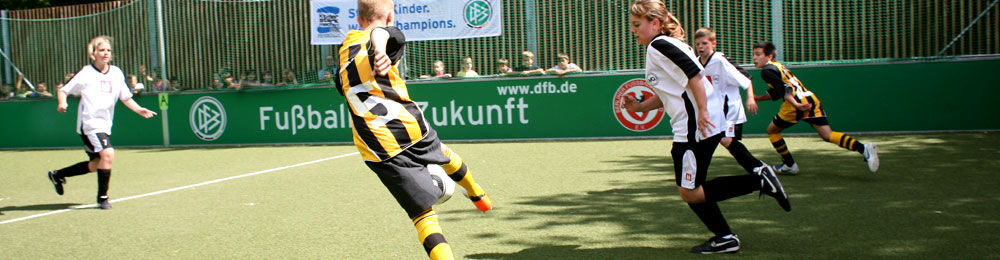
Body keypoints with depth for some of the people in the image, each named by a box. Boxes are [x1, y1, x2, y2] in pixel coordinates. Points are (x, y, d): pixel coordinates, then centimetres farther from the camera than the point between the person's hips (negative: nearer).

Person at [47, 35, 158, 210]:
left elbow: (126, 98, 13)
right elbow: (63, 90, 0)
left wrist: (139, 110, -3)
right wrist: (62, 103, -21)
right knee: (108, 153, -23)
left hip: (105, 126, 7)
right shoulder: (86, 74, -6)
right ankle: (102, 197, -8)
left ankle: (57, 175, 36)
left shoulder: (116, 73, 7)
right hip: (89, 123, -7)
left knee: (96, 165, 14)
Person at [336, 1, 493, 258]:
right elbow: (380, 33, -24)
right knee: (445, 155, 34)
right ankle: (477, 194, 61)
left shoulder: (345, 50, 18)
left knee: (423, 214, 3)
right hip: (413, 128, -2)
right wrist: (381, 51, -46)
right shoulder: (389, 34, 1)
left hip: (380, 151, 2)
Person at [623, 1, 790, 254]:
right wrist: (640, 106, 12)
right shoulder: (662, 47, 19)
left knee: (689, 193, -7)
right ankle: (724, 238, 21)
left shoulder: (659, 45, -11)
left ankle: (759, 181, -5)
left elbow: (694, 74, -21)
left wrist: (702, 111, -24)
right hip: (690, 128, 10)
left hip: (696, 127, -10)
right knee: (690, 190, 14)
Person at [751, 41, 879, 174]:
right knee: (828, 135, 0)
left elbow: (784, 89, -17)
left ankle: (789, 165, 16)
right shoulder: (778, 66, 27)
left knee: (772, 131, 14)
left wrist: (796, 104, -28)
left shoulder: (766, 71, -1)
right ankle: (863, 148, -19)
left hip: (799, 104, -8)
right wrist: (758, 98, 38)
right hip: (812, 100, 8)